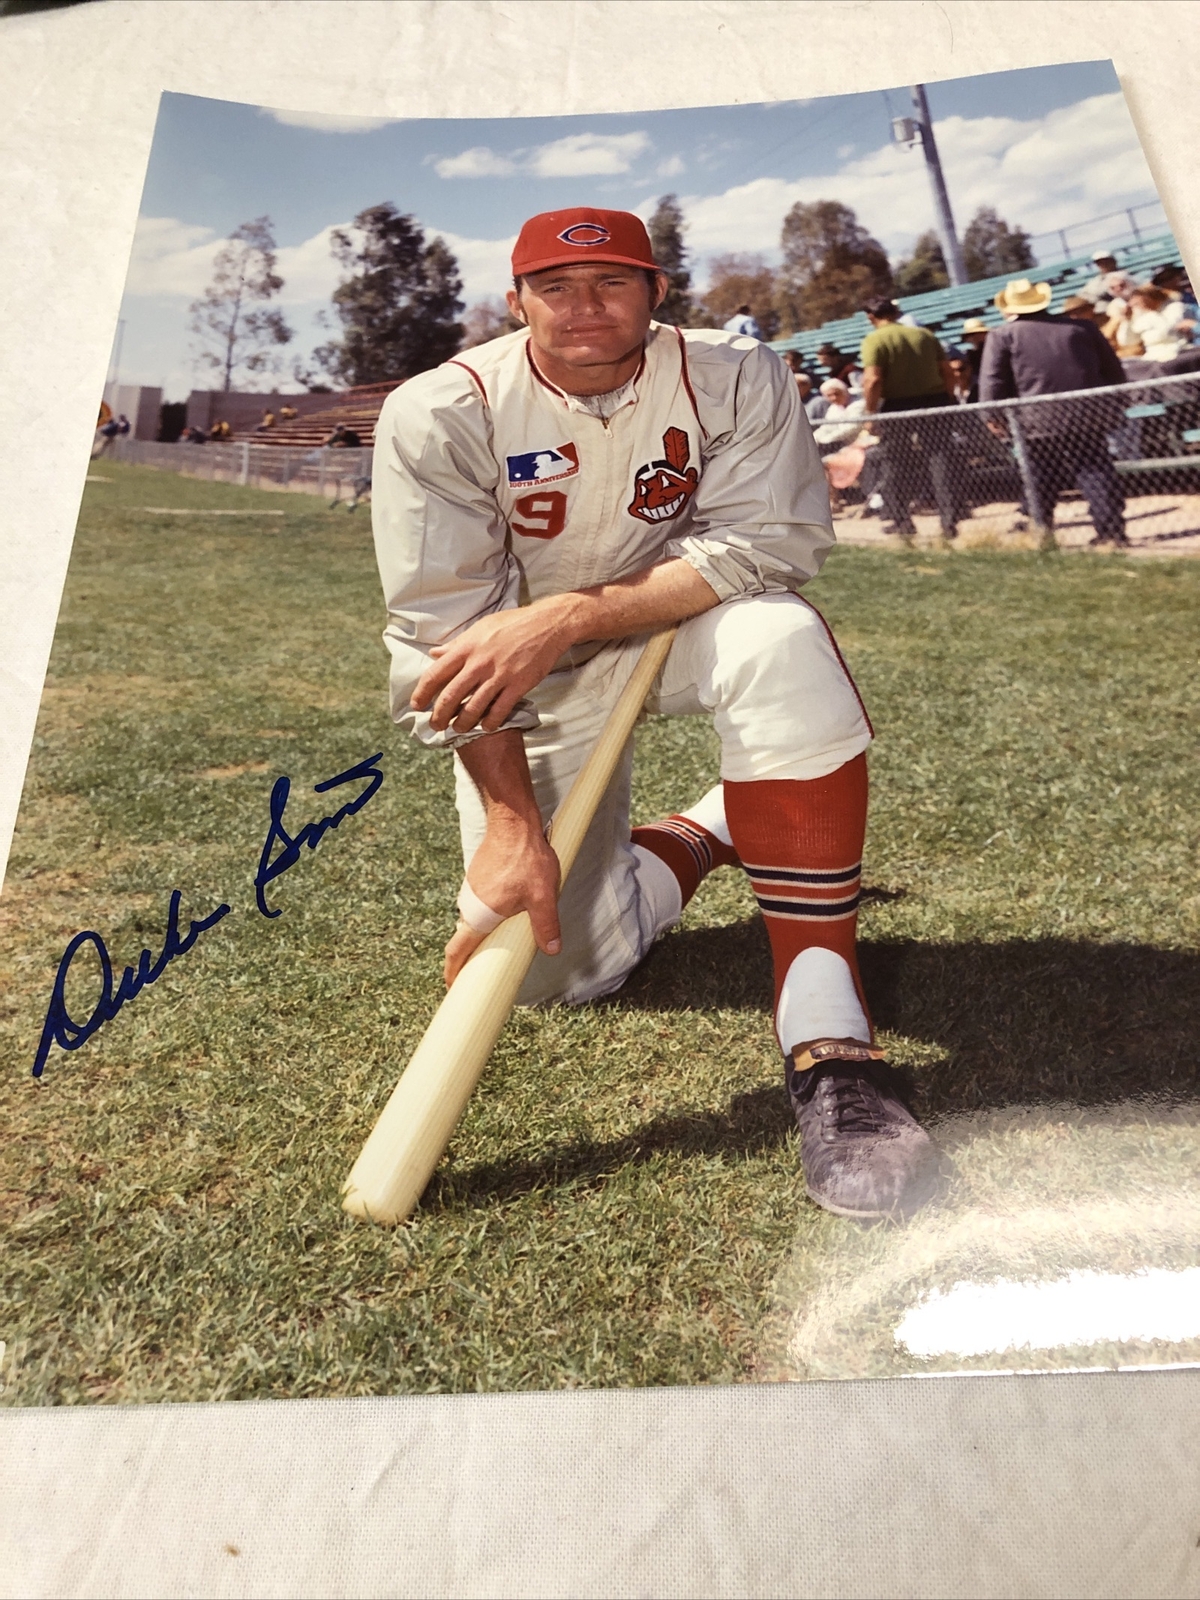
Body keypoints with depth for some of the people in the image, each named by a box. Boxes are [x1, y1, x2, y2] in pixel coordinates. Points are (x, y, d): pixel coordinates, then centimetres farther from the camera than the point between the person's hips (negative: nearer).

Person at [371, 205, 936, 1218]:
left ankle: (829, 1035, -32)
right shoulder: (440, 414, -15)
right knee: (559, 968, -9)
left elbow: (765, 545, -23)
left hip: (685, 632, 0)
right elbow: (446, 640, -20)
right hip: (538, 697, 1)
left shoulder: (734, 377, -12)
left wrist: (560, 619, -33)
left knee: (777, 640, -36)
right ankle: (705, 835, 21)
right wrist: (513, 825, -29)